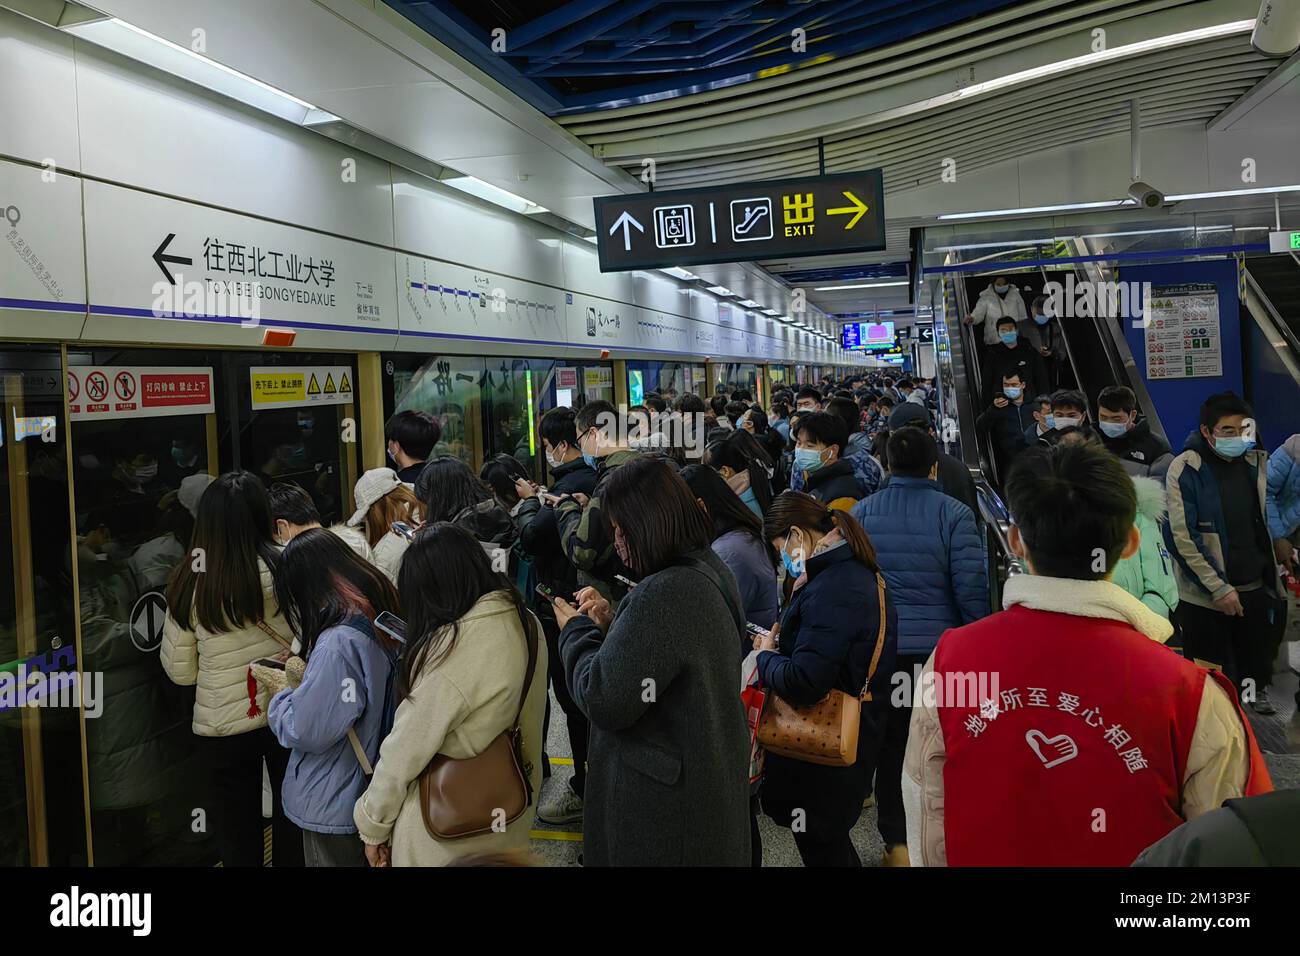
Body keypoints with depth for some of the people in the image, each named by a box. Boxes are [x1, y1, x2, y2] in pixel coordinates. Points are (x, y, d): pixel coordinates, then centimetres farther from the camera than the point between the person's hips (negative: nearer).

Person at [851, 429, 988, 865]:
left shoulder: (861, 513, 0)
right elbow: (971, 587, -11)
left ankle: (898, 843, 17)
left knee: (891, 746, 11)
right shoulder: (954, 513, -8)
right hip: (942, 647, -1)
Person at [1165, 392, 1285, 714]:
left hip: (1257, 587, 5)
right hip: (1206, 595, -5)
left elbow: (1266, 522, 17)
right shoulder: (1185, 470, -13)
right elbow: (1182, 538, -16)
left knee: (1258, 656, 17)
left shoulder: (1257, 463, 5)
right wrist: (1218, 588, -17)